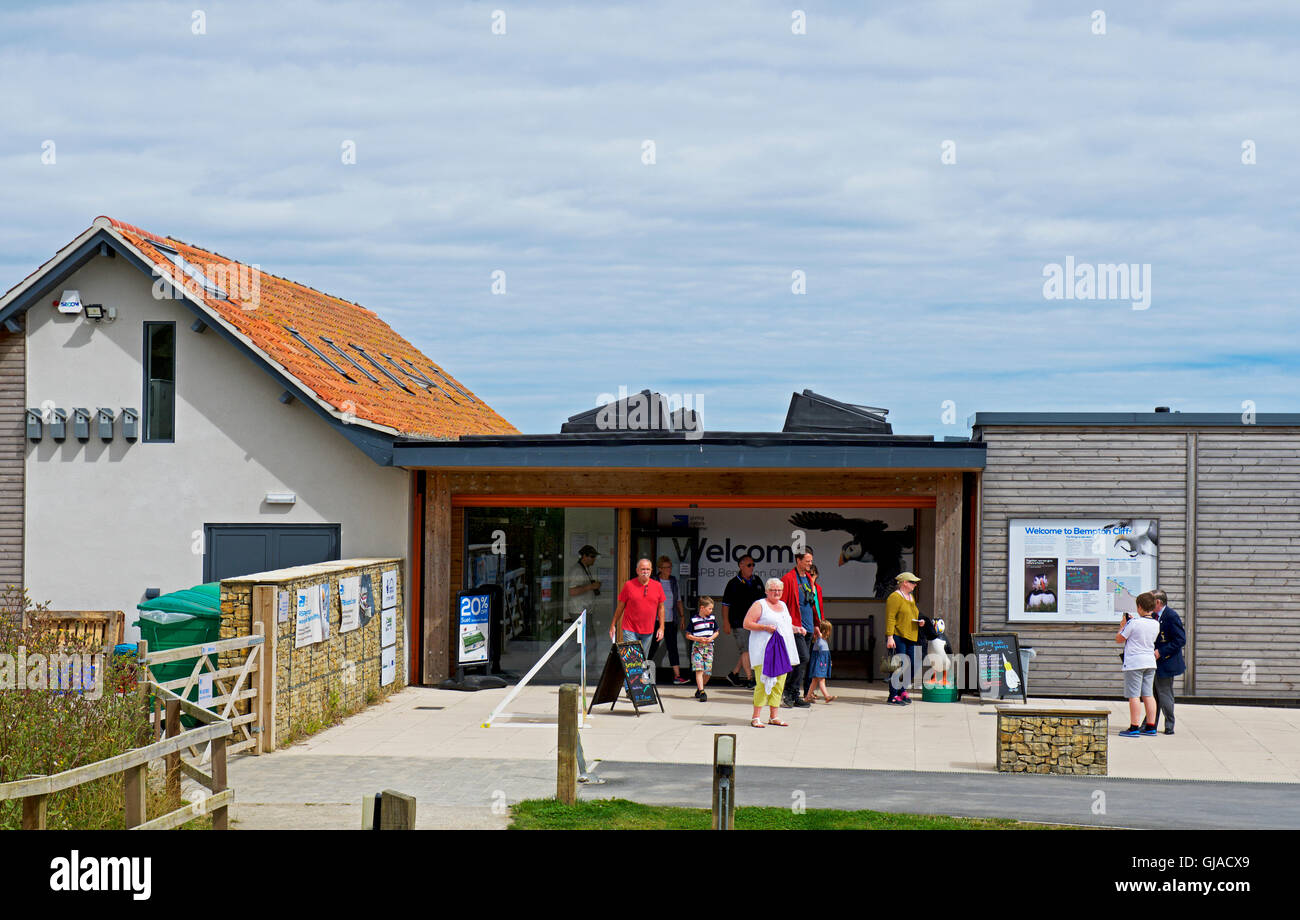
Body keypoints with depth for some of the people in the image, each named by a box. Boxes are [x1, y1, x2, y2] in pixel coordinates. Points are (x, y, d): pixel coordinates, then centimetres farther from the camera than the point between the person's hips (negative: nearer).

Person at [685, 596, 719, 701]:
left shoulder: (712, 618, 7)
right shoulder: (694, 620, -5)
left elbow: (716, 632, 16)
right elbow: (688, 635, 0)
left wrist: (711, 638, -5)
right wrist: (699, 639, -15)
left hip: (709, 647, 4)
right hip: (697, 647, -4)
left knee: (707, 671, 3)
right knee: (699, 669, -14)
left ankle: (699, 689, 24)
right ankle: (702, 692, -18)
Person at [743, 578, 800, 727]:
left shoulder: (783, 605, 20)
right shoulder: (760, 605, -2)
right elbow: (746, 624, -7)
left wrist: (796, 629, 13)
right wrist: (765, 627, -17)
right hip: (764, 650, -7)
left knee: (779, 683, 5)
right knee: (763, 683, -13)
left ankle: (773, 716, 12)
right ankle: (755, 717, -9)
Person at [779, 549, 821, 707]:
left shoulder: (810, 580, 18)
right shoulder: (789, 579, -8)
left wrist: (816, 624, 19)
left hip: (808, 627, 8)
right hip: (796, 626, -8)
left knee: (803, 661, 7)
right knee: (803, 658, -17)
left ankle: (794, 696, 11)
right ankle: (792, 692, -9)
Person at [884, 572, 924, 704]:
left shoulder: (911, 597, 19)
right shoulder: (895, 597, -9)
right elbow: (890, 618, -15)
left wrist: (919, 622, 10)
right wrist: (890, 637, -21)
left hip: (911, 638, 9)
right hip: (898, 638, -9)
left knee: (911, 666, 6)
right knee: (898, 667, -10)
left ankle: (903, 690, 20)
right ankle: (893, 696, -5)